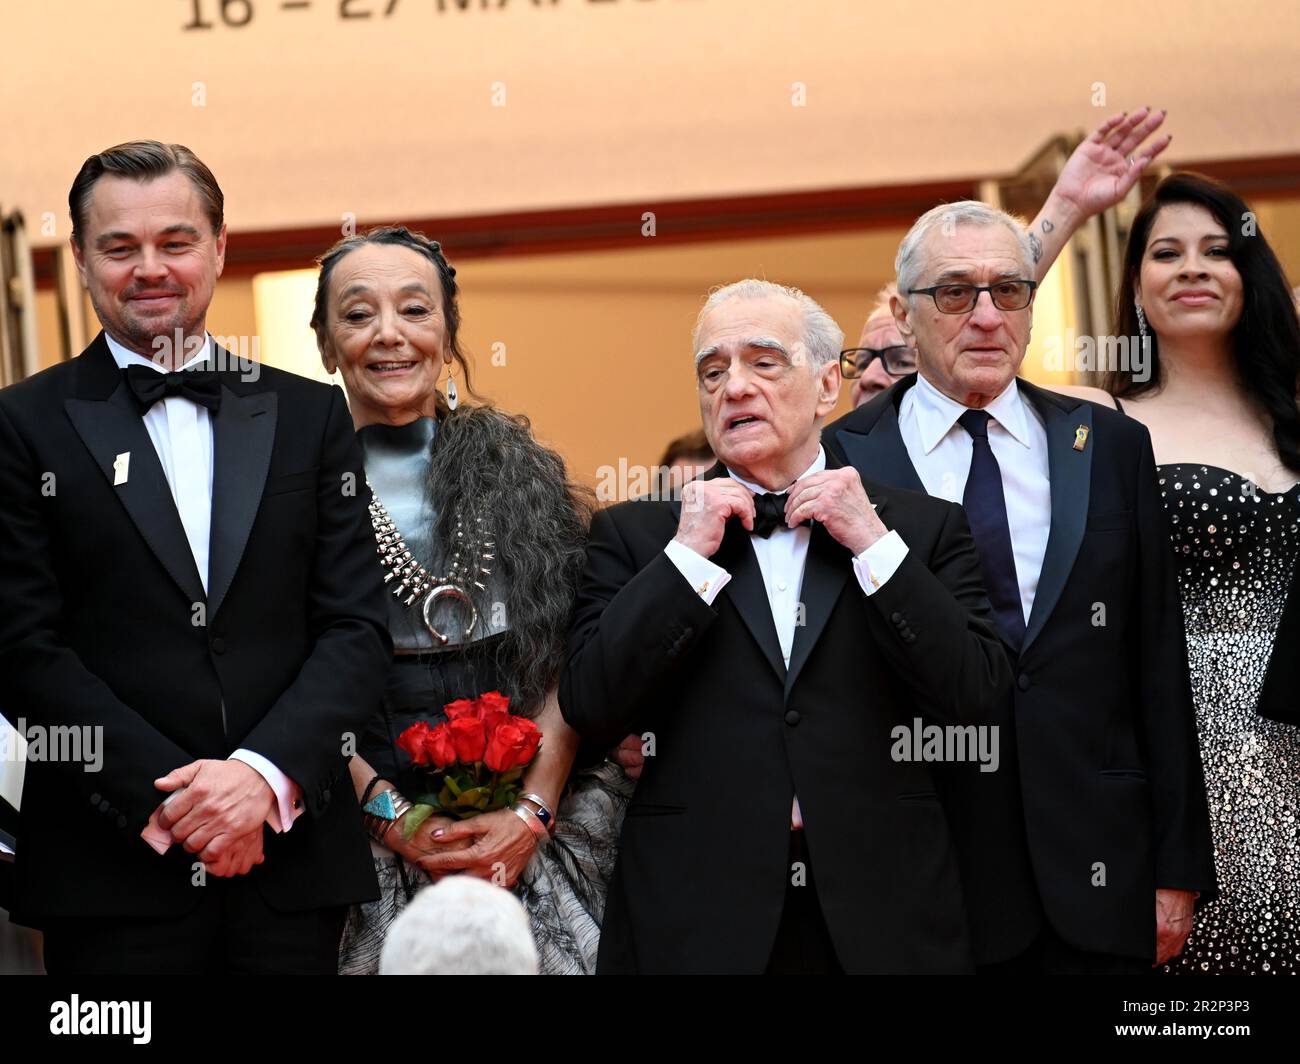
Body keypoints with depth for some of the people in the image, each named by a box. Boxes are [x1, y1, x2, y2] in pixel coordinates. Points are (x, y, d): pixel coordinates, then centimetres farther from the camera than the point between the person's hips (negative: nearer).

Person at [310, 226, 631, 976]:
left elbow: (568, 656, 2)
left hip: (531, 831, 1)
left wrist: (529, 814, -10)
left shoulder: (520, 470, 9)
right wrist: (391, 818, -12)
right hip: (363, 834, -1)